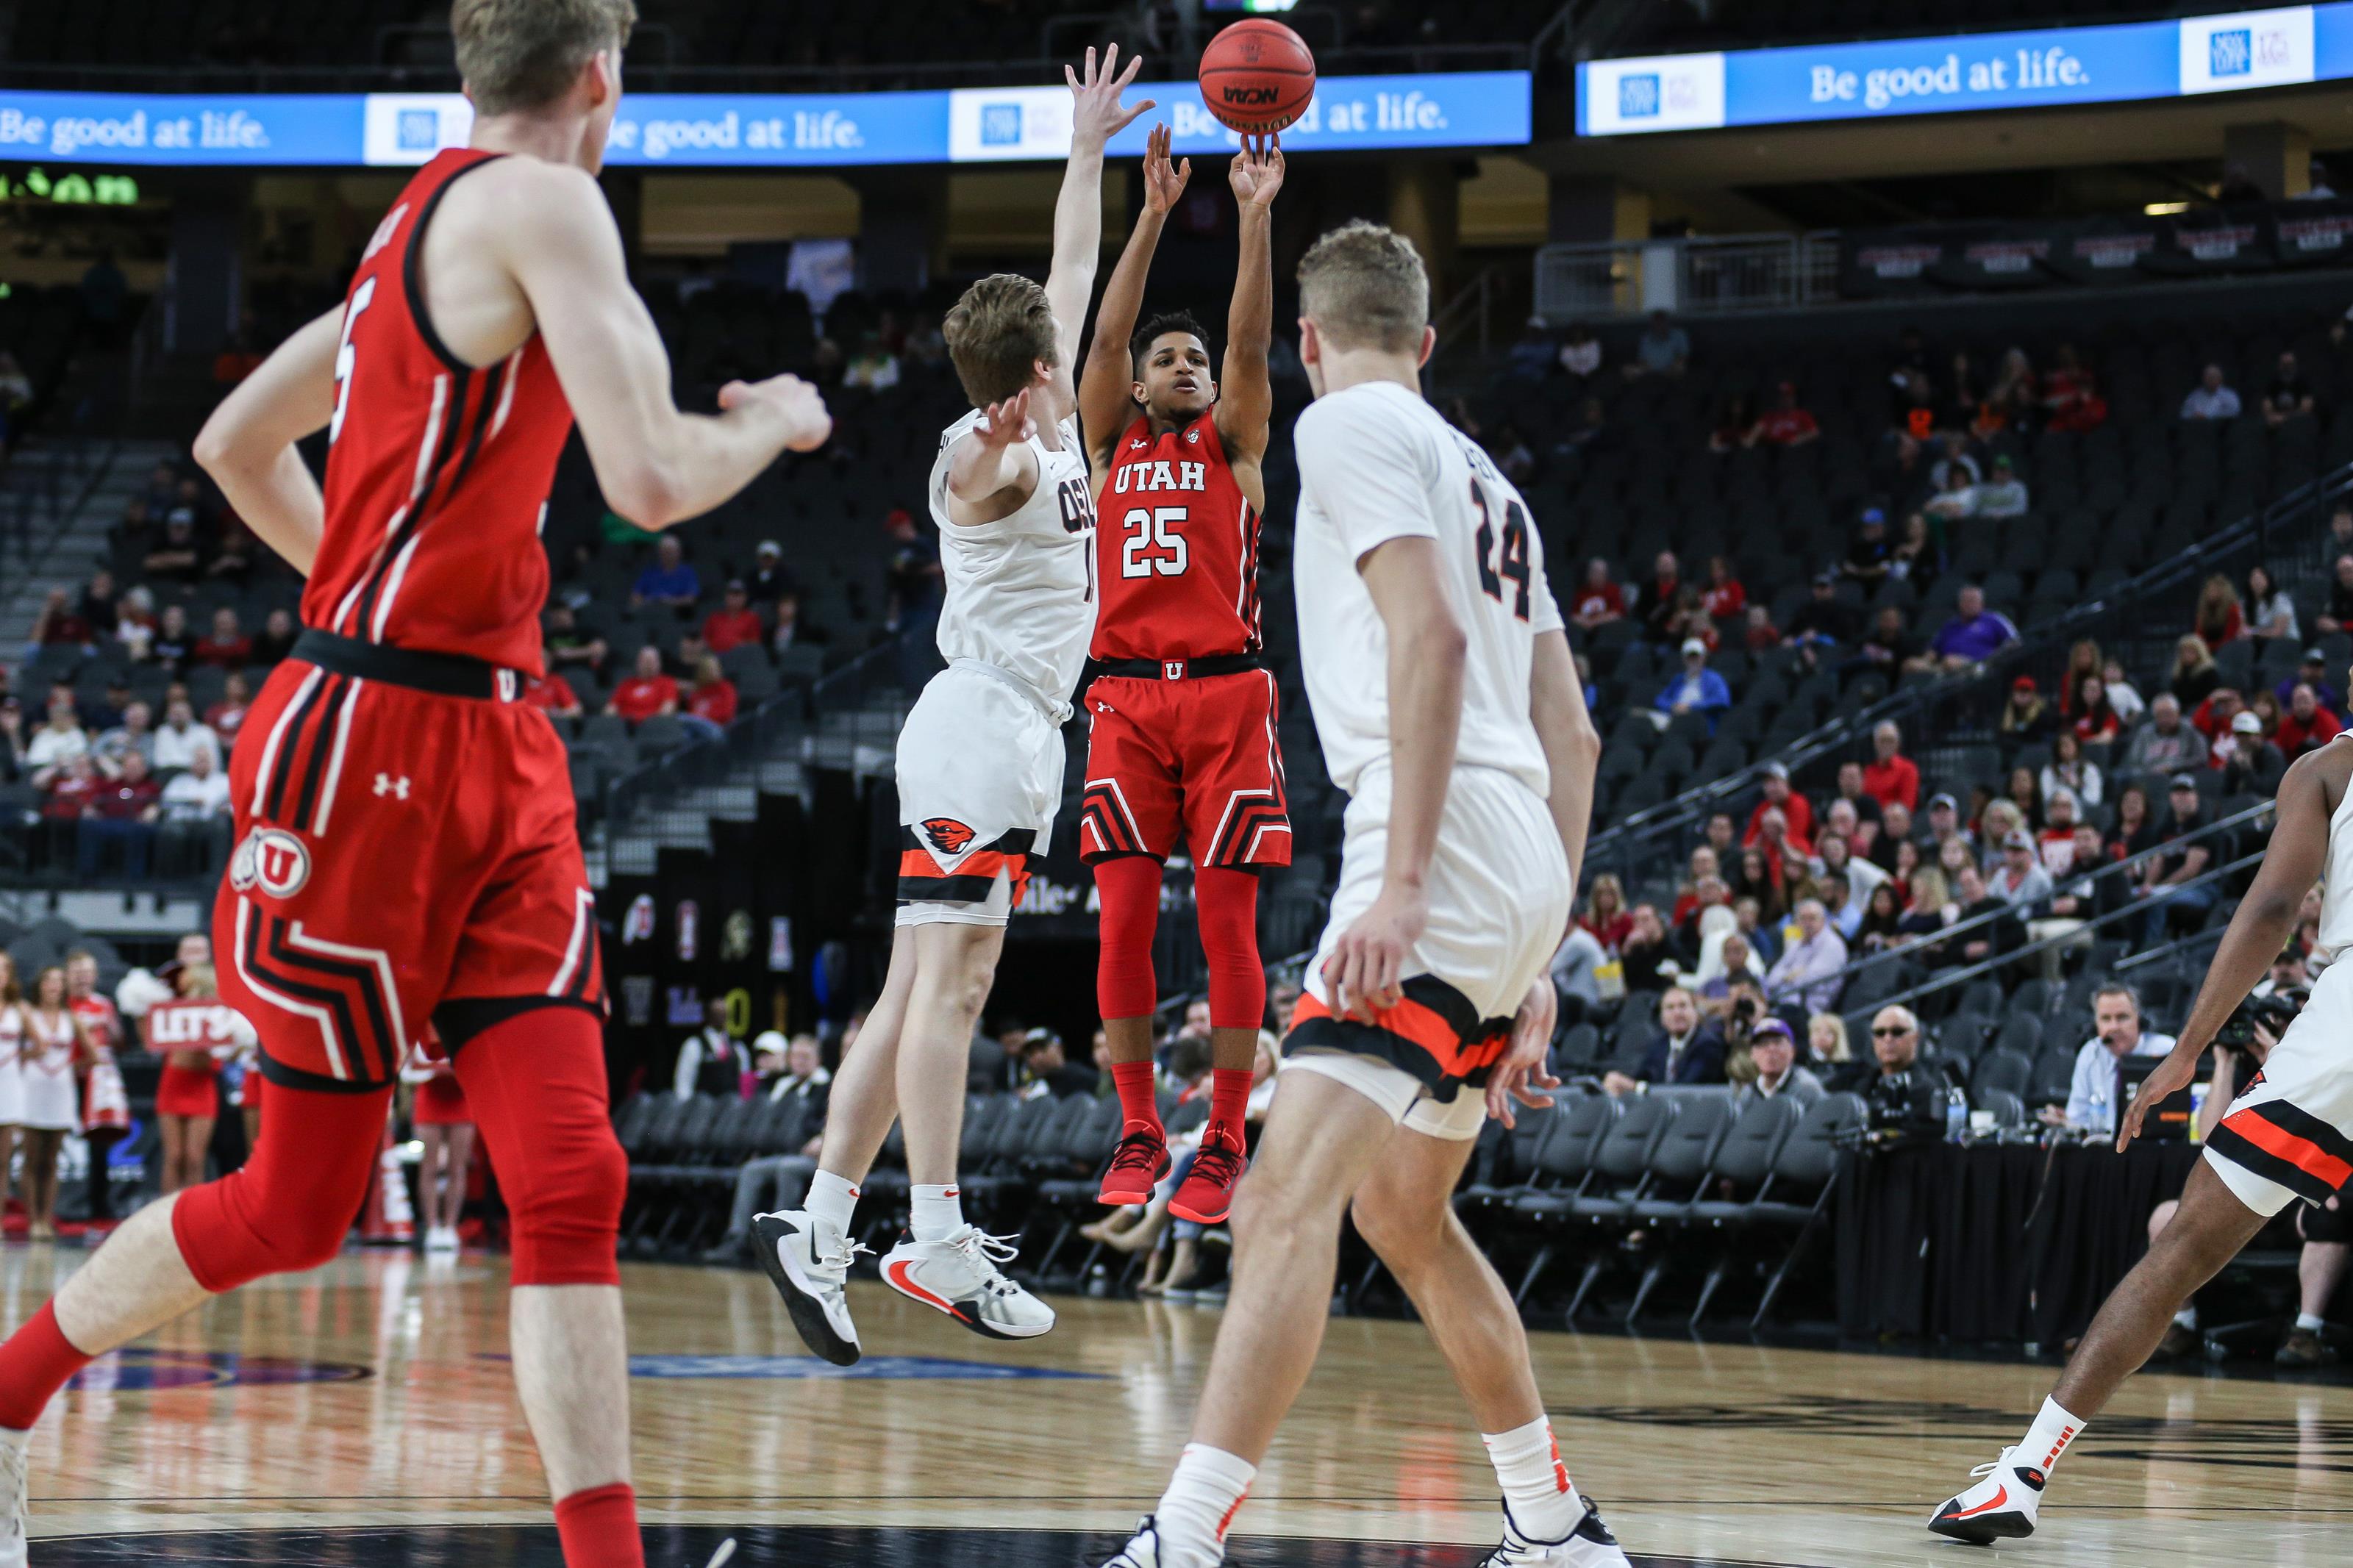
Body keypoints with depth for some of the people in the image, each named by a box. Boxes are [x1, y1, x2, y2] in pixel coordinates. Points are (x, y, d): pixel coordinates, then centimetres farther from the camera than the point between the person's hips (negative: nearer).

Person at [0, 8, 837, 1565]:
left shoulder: (423, 227, 16)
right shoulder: (541, 205, -11)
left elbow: (235, 443, 25)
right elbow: (653, 481, -20)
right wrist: (775, 423, -1)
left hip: (496, 749, 9)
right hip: (370, 744, -9)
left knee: (573, 1179, -4)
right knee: (299, 1202, 4)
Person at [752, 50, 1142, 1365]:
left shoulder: (1054, 427, 15)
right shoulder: (988, 454, -11)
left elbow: (1075, 266, 28)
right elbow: (984, 483, -38)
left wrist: (1090, 149, 33)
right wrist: (1002, 450, -59)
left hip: (1024, 737, 10)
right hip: (982, 725, -10)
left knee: (923, 991, 5)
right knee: (952, 976, -13)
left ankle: (818, 1231, 2)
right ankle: (938, 1242, -19)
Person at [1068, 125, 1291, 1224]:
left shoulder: (1232, 445, 13)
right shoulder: (1112, 444, 15)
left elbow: (1251, 342, -1)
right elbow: (1108, 335, 3)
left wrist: (1256, 216, -9)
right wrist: (1155, 214, -4)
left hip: (1225, 697, -1)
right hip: (1128, 699, 1)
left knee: (1226, 926, -4)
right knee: (1125, 924, -4)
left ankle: (1224, 1145, 1)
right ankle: (1137, 1136, 5)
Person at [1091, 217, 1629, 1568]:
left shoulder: (1352, 426, -1)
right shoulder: (1484, 479, 26)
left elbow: (1431, 636, -16)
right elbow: (1571, 736, 24)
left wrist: (1401, 884, -22)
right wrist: (1539, 968, 25)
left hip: (1449, 849, -10)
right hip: (1524, 878, 10)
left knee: (1289, 1197, -20)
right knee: (1401, 1212, 24)